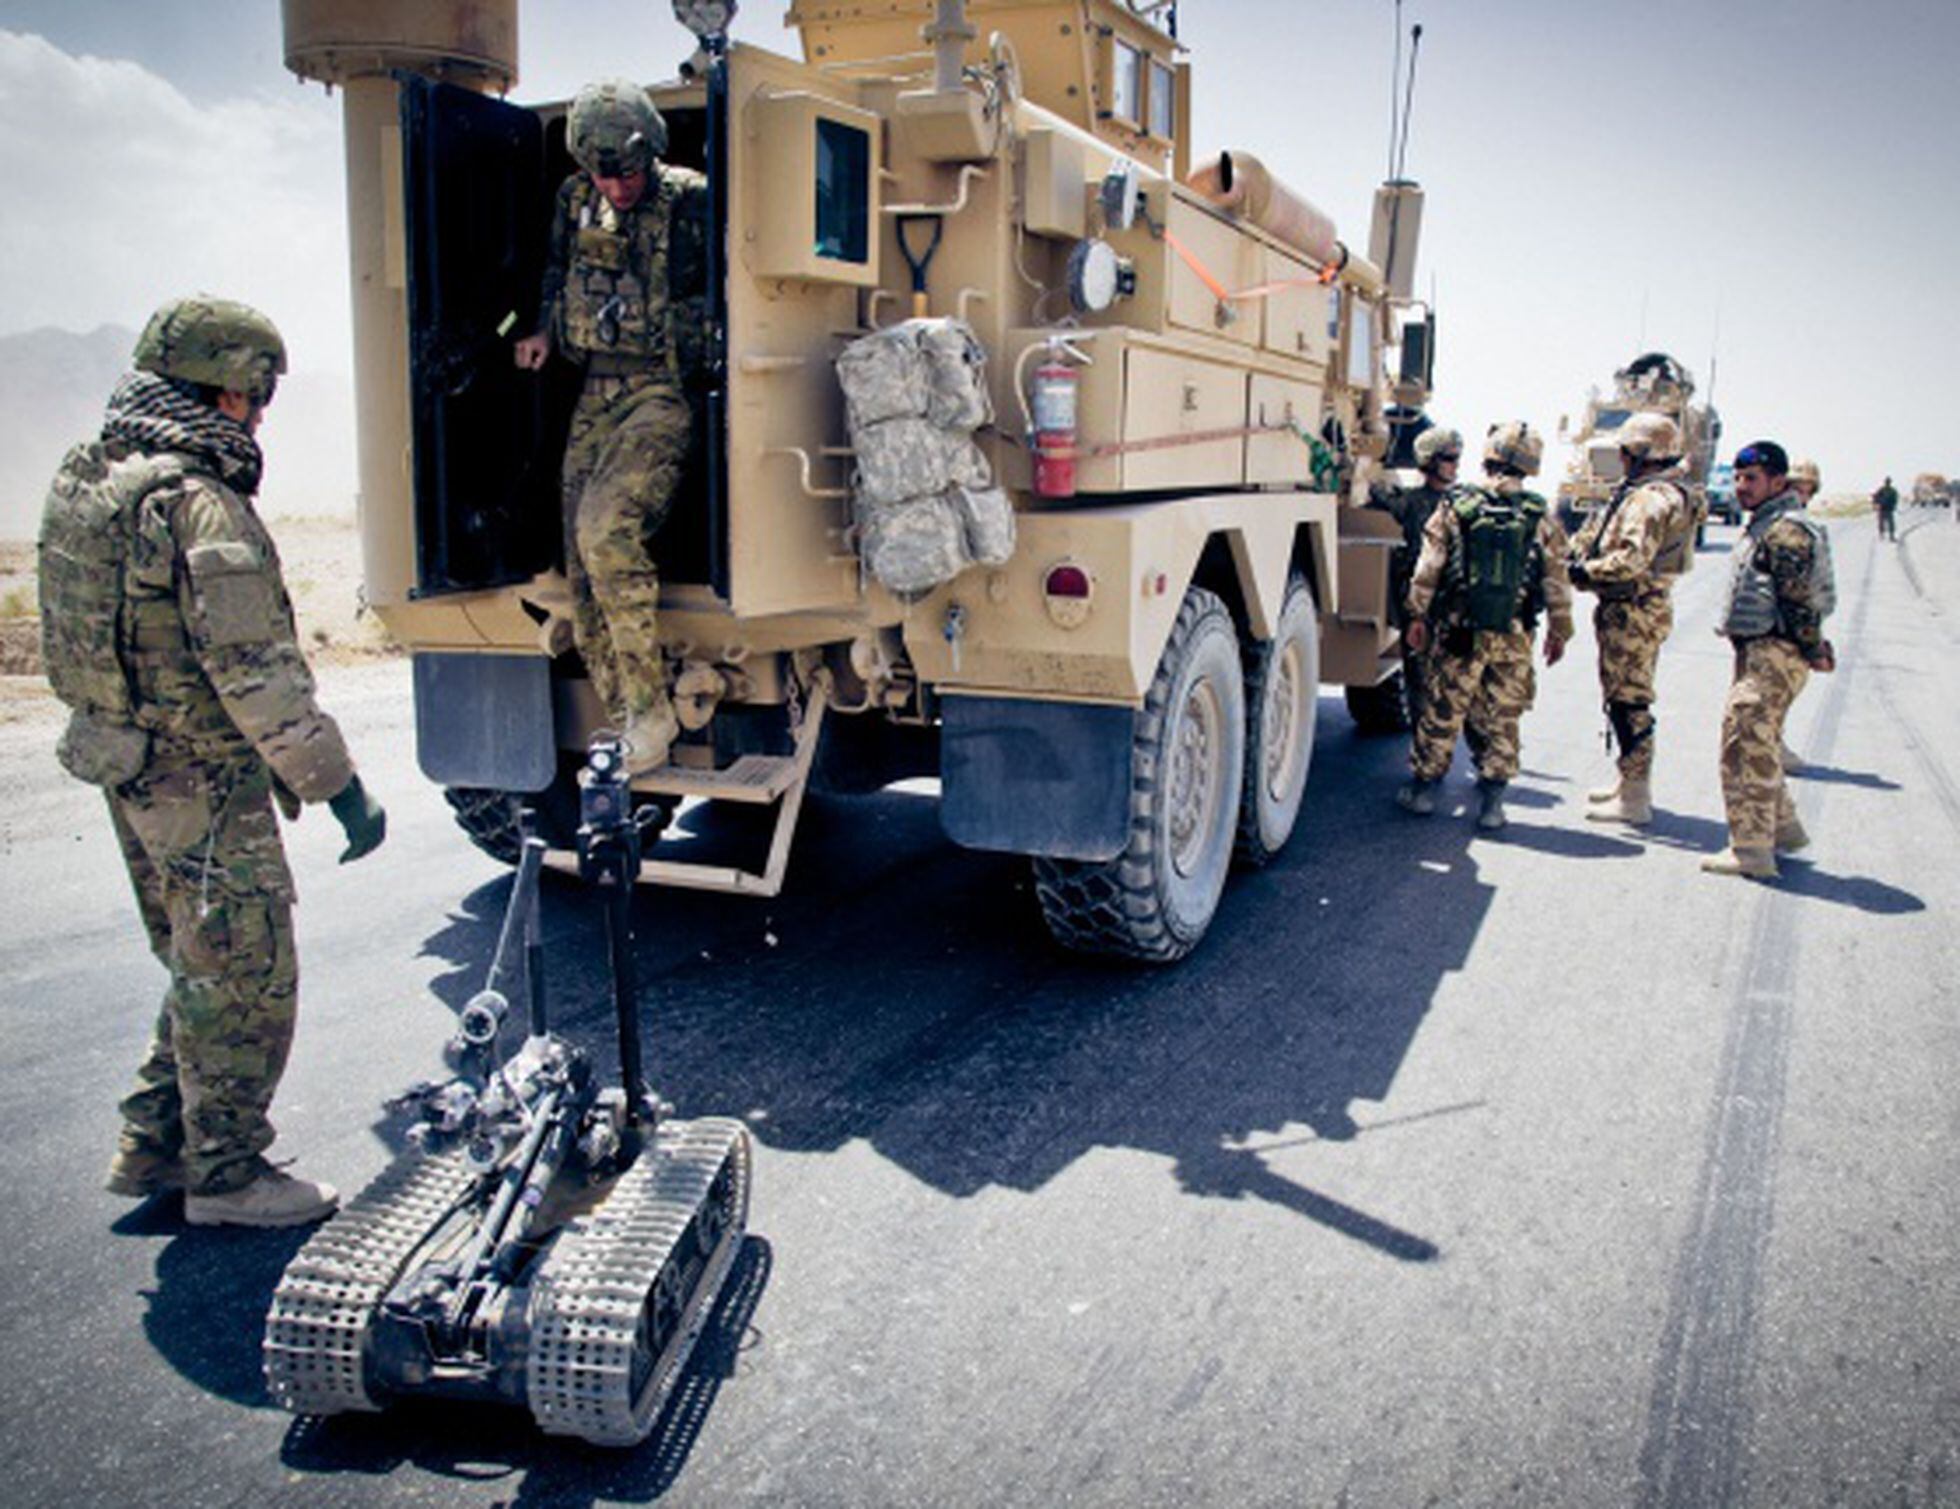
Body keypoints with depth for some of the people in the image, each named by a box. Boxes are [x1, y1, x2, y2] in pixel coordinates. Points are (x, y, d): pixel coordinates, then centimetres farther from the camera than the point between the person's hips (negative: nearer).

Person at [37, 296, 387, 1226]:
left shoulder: (88, 481, 9)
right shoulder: (198, 503, -21)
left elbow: (83, 641, 17)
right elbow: (253, 670, -25)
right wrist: (338, 785, -21)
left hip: (135, 773, 10)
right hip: (205, 785, -10)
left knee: (203, 970, 22)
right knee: (247, 980, 4)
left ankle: (154, 1147, 31)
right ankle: (226, 1176, 16)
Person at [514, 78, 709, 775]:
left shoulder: (689, 202, -5)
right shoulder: (575, 200, 12)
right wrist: (543, 329, 14)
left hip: (663, 392, -6)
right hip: (594, 396, 7)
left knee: (607, 527, -27)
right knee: (584, 570, 1)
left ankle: (651, 706, -14)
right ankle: (623, 722, 11)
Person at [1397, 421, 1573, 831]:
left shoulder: (1456, 509, -4)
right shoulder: (1542, 519, -1)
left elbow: (1427, 570, -3)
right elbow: (1556, 583, 3)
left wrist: (1418, 616, 7)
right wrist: (1559, 631, 14)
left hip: (1458, 632, -1)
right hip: (1513, 637, 1)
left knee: (1441, 712, 10)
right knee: (1501, 719, 9)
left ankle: (1424, 788, 20)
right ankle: (1491, 801, 12)